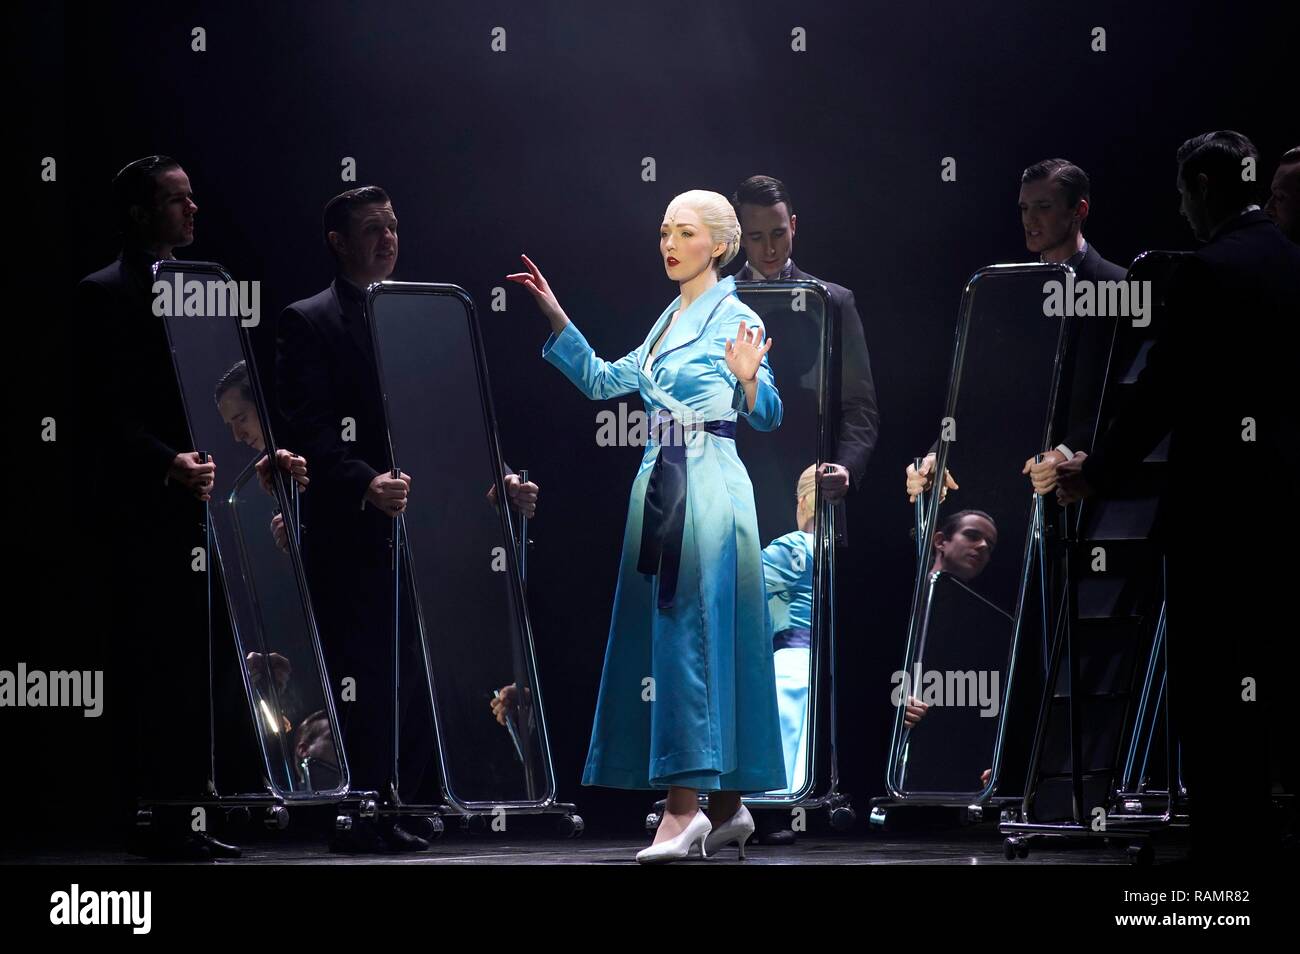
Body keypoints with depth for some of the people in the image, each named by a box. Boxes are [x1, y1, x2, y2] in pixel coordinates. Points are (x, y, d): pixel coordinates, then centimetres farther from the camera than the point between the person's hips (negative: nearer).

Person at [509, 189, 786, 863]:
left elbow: (765, 414, -12)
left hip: (709, 485, -8)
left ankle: (684, 805, -17)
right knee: (666, 632, 7)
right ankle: (726, 809, 11)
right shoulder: (668, 322, 18)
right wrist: (553, 315, 21)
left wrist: (749, 381, -33)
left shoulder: (734, 319, -6)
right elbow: (602, 381, 25)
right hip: (661, 481, 8)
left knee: (690, 631, -13)